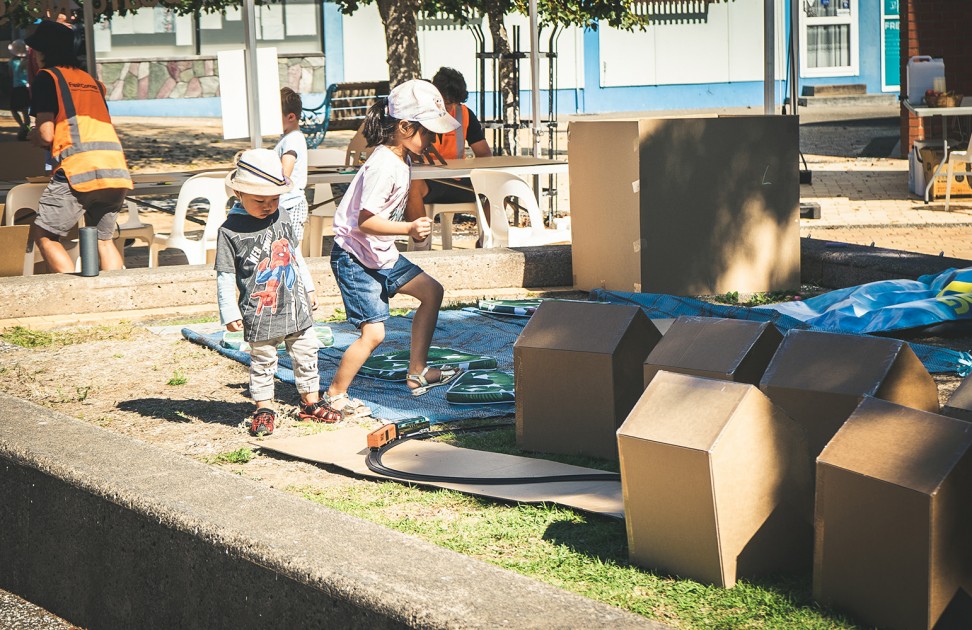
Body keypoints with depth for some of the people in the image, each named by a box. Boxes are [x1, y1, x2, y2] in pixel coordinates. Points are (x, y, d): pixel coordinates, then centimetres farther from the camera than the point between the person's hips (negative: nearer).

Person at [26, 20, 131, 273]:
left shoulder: (47, 77, 7)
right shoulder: (91, 80, 26)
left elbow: (45, 135, -1)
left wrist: (30, 135, 21)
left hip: (78, 169, -6)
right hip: (116, 170, 6)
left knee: (44, 235, 5)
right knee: (103, 240, 19)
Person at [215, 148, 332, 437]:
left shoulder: (281, 217, 3)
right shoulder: (230, 231, -14)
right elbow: (225, 275, -10)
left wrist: (308, 287, 21)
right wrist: (229, 312, -12)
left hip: (295, 305, 5)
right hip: (259, 313, -5)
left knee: (306, 353, 12)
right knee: (262, 361, 5)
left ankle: (310, 402, 26)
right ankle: (264, 409, 19)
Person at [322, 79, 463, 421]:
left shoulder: (402, 158, 4)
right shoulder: (384, 166, -26)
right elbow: (365, 221, -29)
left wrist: (414, 227, 22)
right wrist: (409, 229, -34)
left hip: (381, 255, 10)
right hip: (354, 258, -10)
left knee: (431, 291, 15)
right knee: (373, 332, -13)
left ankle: (417, 373, 22)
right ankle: (335, 395, 5)